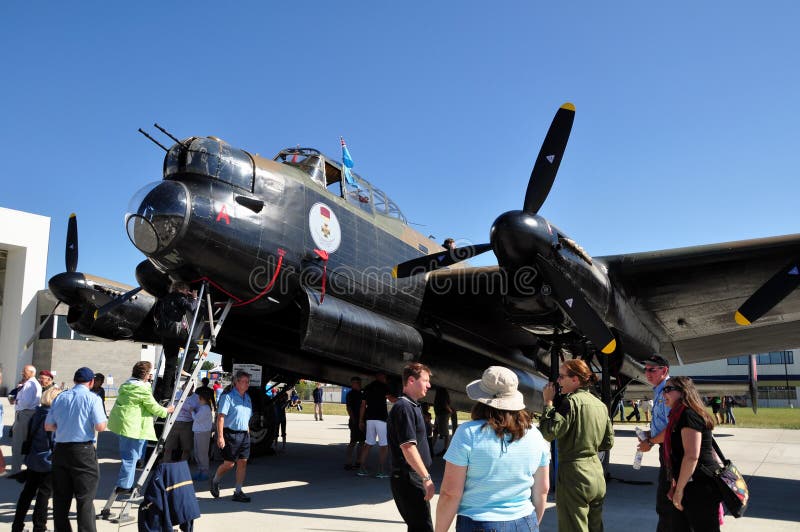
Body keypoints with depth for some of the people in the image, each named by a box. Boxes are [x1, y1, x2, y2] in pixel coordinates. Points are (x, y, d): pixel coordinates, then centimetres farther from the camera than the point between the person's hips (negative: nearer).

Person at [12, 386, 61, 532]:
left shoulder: (37, 414, 4)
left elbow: (29, 436, 13)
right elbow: (55, 442, -18)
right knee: (44, 494, 4)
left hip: (33, 459, 8)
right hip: (48, 461, -7)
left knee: (27, 492, 17)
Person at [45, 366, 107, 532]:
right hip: (83, 451, -5)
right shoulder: (92, 398, -8)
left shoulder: (60, 398, 8)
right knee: (85, 498, 0)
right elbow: (100, 427, -13)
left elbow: (48, 426, 12)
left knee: (60, 497, 14)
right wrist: (104, 420, 8)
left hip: (60, 450, 5)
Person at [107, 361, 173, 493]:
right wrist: (166, 410, 8)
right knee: (131, 456, 0)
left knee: (127, 454, 19)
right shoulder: (143, 389, -15)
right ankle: (124, 486, 4)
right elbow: (154, 408, -10)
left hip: (122, 423, 9)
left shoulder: (125, 385, 12)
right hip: (134, 426, -9)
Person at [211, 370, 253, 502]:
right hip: (231, 434, -6)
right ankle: (215, 481, 27)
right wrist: (220, 437, -19)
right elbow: (220, 417, -14)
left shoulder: (247, 398, 14)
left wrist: (248, 433, 16)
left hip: (244, 435, 6)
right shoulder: (228, 397, -9)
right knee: (229, 464, -1)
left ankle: (238, 492, 10)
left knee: (243, 463, 3)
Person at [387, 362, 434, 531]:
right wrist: (426, 478, -21)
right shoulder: (404, 407, -16)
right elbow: (408, 448, -22)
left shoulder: (411, 406, 15)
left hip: (414, 479, 10)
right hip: (408, 480, -10)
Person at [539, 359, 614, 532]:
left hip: (574, 473, -8)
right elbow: (608, 443, 16)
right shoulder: (601, 404, 9)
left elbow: (548, 433, -22)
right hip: (596, 472, 8)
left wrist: (548, 402, -13)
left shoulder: (571, 401, -16)